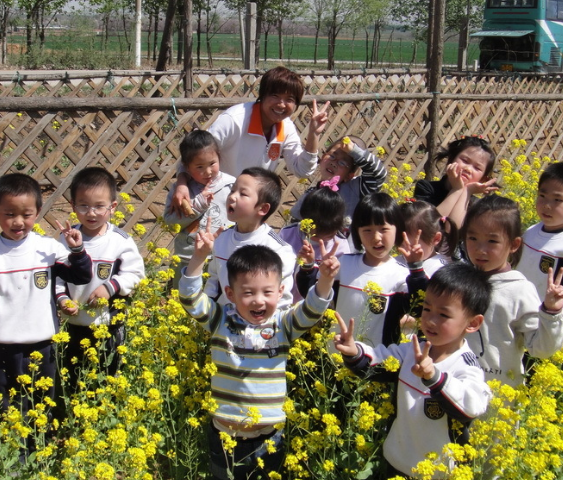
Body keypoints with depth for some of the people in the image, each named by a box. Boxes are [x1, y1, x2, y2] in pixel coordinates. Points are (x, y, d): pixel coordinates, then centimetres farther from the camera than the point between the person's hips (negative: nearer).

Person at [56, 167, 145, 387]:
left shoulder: (120, 241, -11)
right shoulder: (67, 239, -5)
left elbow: (134, 273, -9)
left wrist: (110, 287, -21)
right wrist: (61, 298, -14)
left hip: (110, 326, -2)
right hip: (75, 325, 2)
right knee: (72, 379, 15)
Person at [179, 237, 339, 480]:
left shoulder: (283, 325, -5)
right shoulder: (220, 321, -6)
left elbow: (312, 310, -17)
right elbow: (191, 299, -14)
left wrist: (325, 279, -36)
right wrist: (199, 257, -29)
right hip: (224, 434, 0)